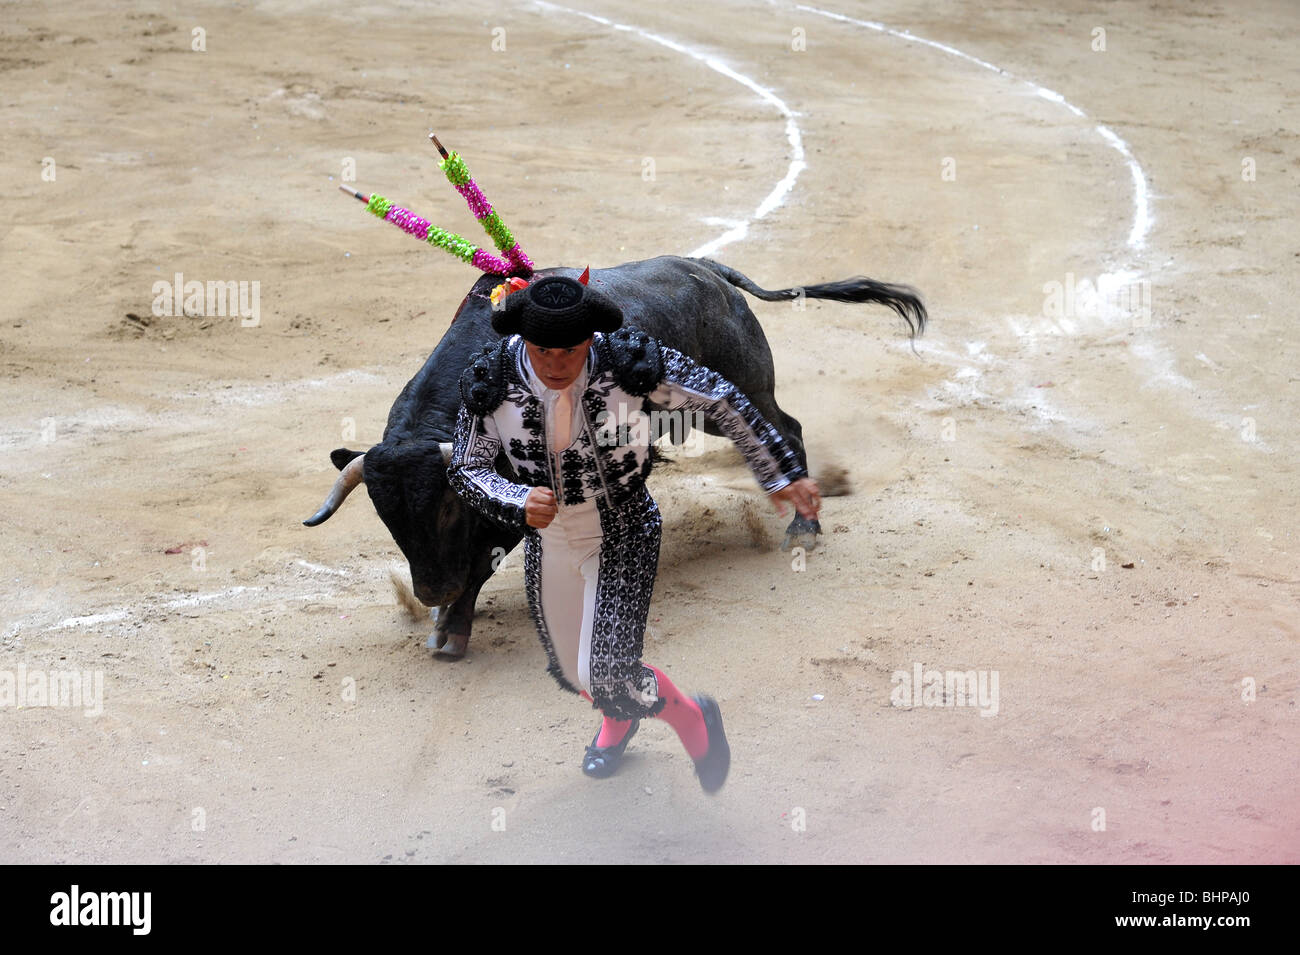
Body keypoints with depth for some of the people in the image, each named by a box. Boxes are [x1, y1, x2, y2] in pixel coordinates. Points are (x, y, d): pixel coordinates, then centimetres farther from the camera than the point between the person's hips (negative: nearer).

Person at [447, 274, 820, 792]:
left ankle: (693, 719, 18)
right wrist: (517, 502, -33)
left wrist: (784, 474, -10)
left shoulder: (626, 362, -26)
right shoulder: (492, 381, -21)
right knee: (570, 668, 23)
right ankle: (618, 722, 61)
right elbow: (466, 468, -11)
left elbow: (722, 399, -14)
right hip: (548, 540, 4)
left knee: (606, 676, -16)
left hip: (624, 535, -3)